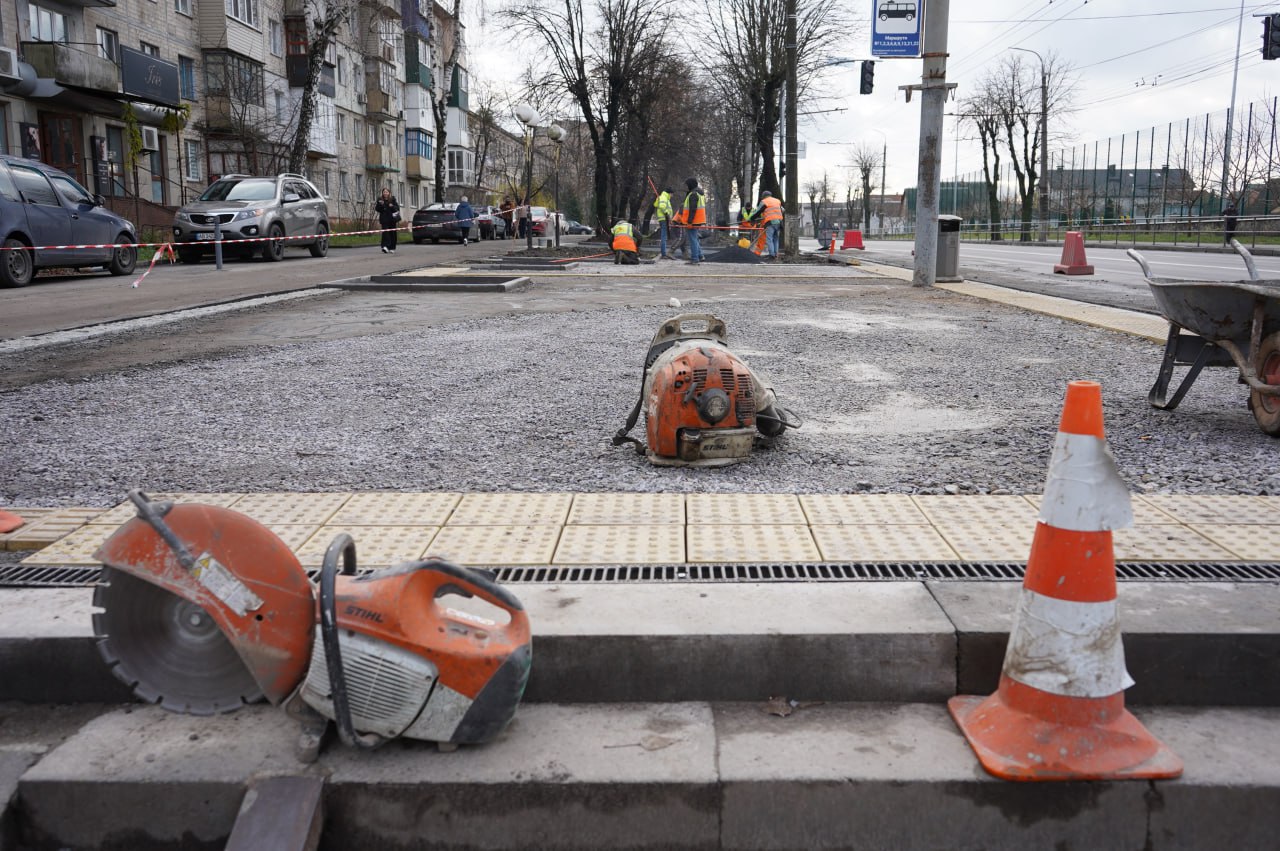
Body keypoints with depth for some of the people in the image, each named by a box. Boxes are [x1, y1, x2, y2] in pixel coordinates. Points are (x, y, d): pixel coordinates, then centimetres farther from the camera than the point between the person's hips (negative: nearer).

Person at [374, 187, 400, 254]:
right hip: (384, 219, -1)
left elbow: (397, 208, 2)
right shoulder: (380, 200, 6)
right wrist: (380, 205, -14)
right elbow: (377, 209, 4)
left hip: (392, 219, 1)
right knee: (385, 232, -14)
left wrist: (392, 206, -17)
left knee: (393, 233, 5)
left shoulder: (393, 199, 4)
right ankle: (385, 246, -25)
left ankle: (392, 248, 13)